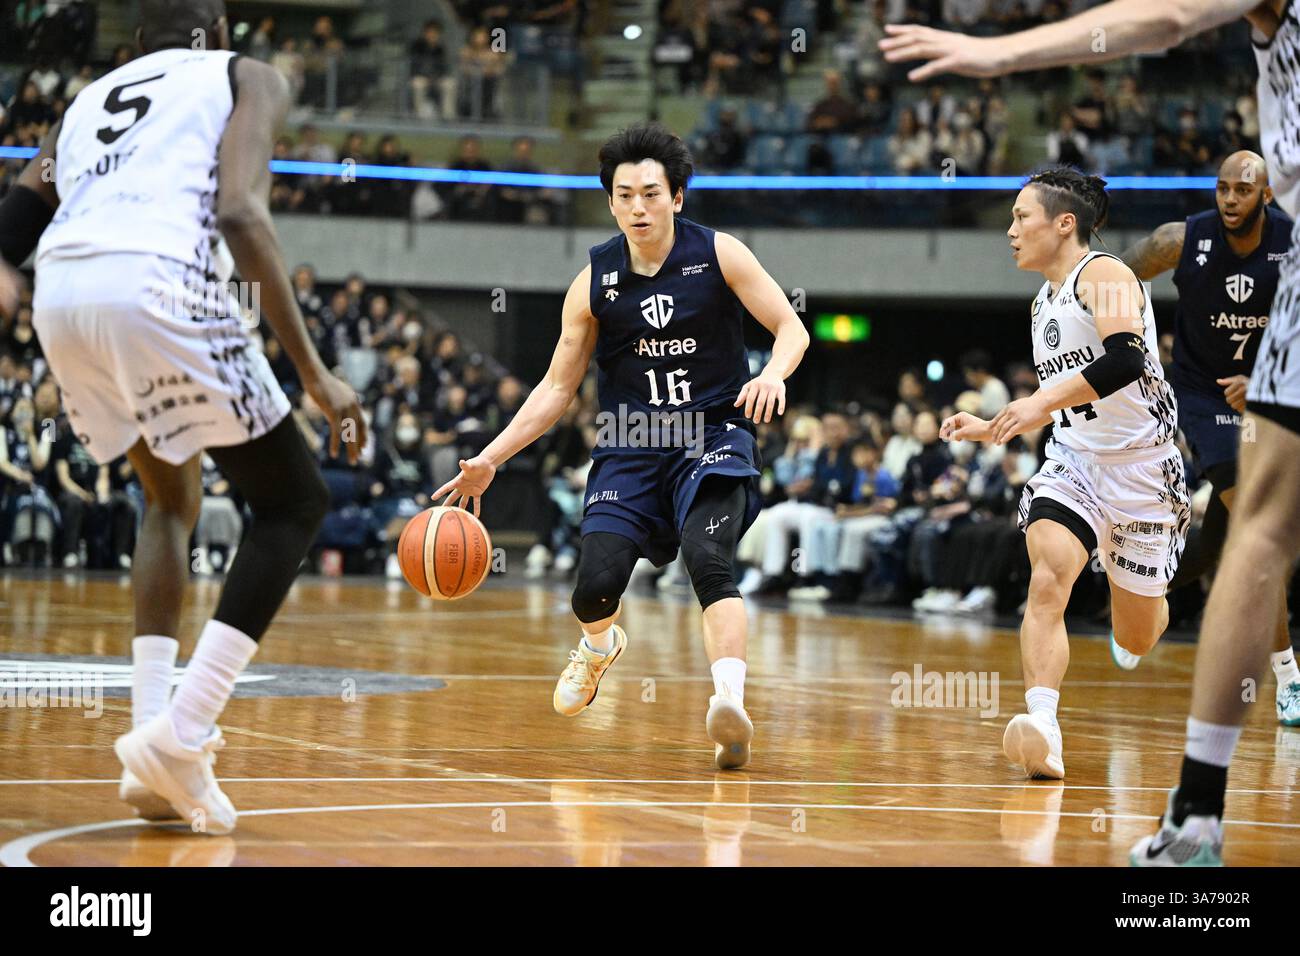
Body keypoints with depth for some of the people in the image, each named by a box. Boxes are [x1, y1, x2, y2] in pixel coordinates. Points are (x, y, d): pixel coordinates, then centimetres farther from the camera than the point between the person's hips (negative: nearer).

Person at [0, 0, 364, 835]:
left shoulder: (89, 100, 33)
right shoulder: (244, 77, 18)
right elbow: (239, 212, -1)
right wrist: (314, 370, -4)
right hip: (158, 284, -6)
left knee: (173, 498, 28)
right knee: (293, 502, 12)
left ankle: (154, 752, 16)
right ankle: (180, 738, -3)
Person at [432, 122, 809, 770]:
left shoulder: (718, 255, -6)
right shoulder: (594, 283, -1)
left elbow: (791, 329, -4)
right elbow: (557, 387, 5)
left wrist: (773, 375, -28)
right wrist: (489, 460, -3)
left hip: (713, 433, -2)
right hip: (630, 445, 2)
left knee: (708, 560, -28)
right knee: (595, 586, -10)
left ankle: (729, 703, -38)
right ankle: (600, 645, 28)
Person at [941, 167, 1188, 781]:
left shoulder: (1105, 275, -13)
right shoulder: (1044, 304, 12)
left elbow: (1126, 361, -31)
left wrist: (1043, 401, -35)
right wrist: (993, 430, 11)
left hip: (1141, 465, -6)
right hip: (1073, 459, 6)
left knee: (1136, 639, 8)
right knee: (1047, 581, -24)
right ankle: (1042, 729, -34)